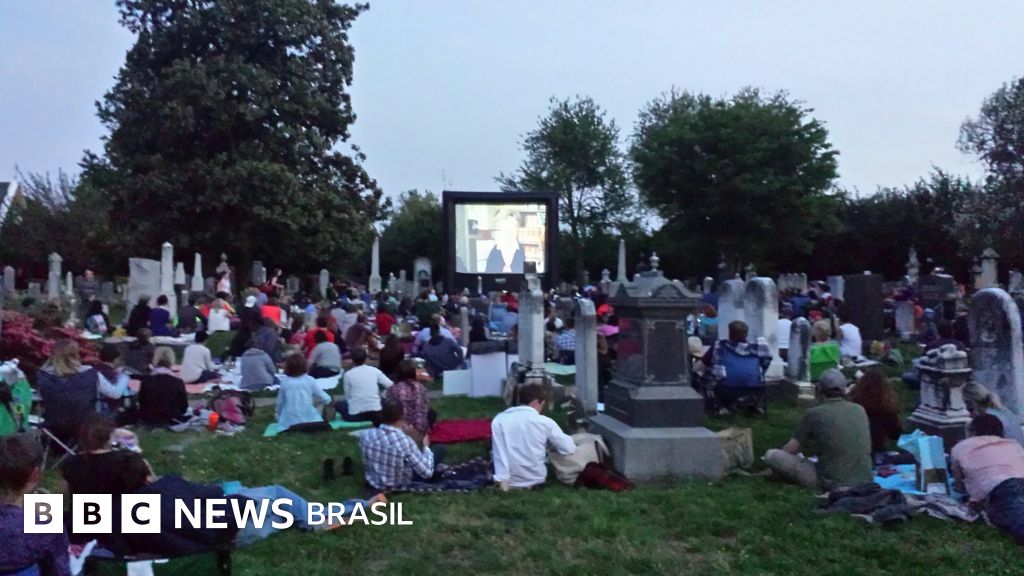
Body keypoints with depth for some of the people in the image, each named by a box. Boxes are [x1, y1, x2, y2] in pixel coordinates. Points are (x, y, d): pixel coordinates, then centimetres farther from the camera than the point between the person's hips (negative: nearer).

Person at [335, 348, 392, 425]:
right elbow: (391, 385, 3)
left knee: (338, 404, 27)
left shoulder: (348, 374, -1)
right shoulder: (374, 370, 3)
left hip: (356, 414, 0)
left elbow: (347, 396, 3)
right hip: (375, 411, 0)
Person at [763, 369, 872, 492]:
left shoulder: (815, 413, -6)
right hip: (864, 483, 5)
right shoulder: (860, 410, 7)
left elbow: (790, 450, 1)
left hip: (832, 483, -5)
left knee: (771, 455, -4)